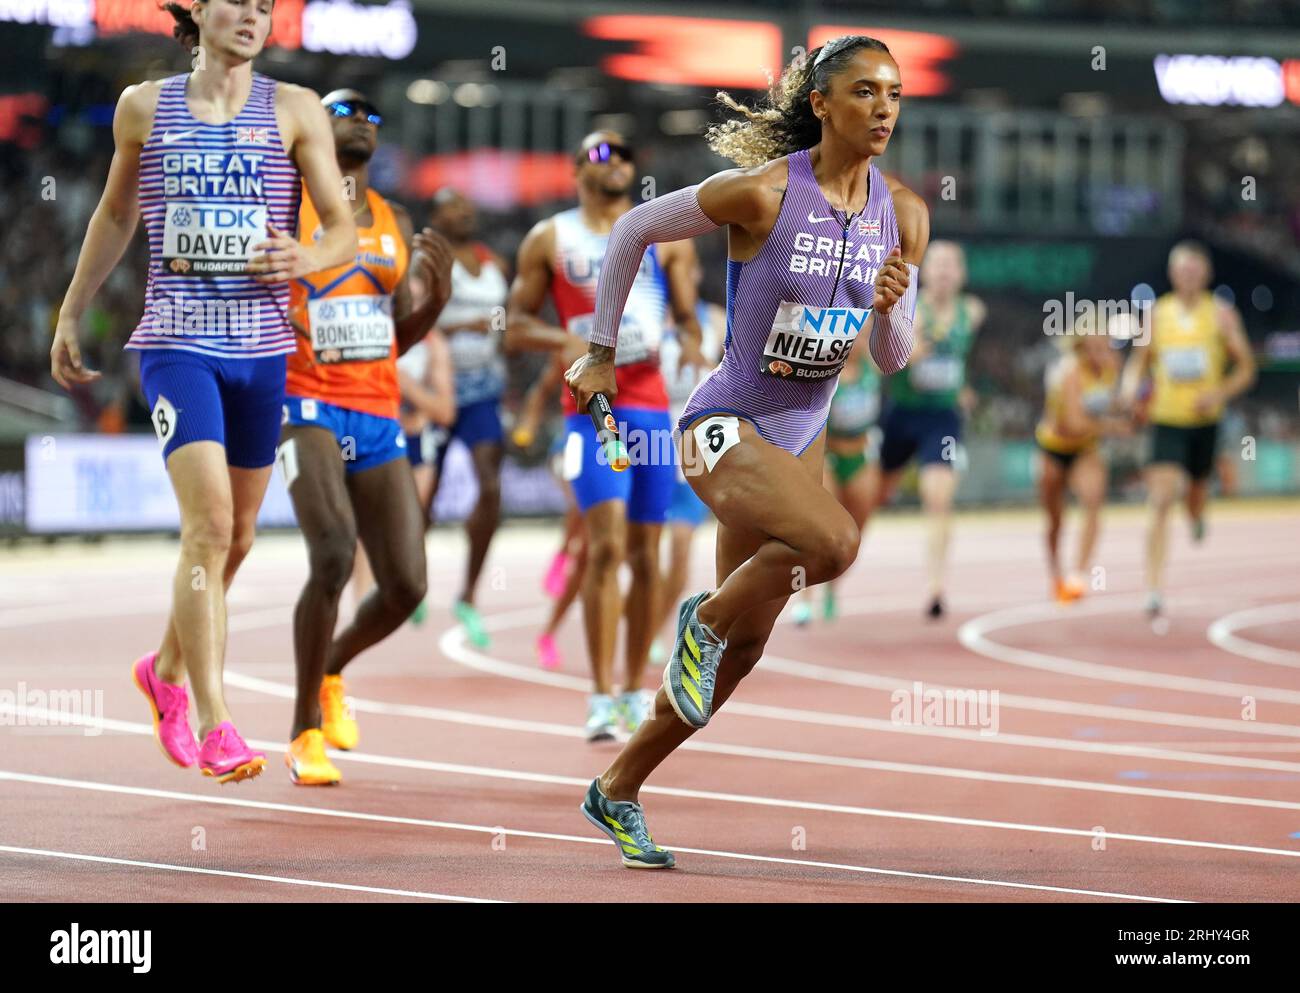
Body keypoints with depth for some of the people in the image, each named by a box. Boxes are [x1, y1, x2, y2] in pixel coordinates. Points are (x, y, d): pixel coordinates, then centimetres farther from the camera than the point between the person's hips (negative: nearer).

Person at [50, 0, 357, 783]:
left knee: (236, 539, 12)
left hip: (262, 346, 2)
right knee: (209, 522, -18)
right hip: (177, 342, -2)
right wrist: (72, 315, 20)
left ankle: (168, 671, 38)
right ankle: (213, 723, -16)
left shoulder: (294, 110, 3)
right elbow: (115, 217, 18)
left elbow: (344, 229, 1)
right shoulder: (145, 107, 5)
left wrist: (309, 258, -21)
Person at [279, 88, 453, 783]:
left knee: (406, 586, -4)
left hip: (379, 418, 6)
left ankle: (331, 671, 30)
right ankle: (305, 733, -10)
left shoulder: (396, 224, 15)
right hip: (308, 408, -6)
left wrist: (437, 297, 1)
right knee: (334, 555, -26)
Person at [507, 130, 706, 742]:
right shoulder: (550, 240, 6)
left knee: (645, 554, 6)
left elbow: (687, 314, 11)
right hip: (592, 407, -3)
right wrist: (563, 341, -14)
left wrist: (691, 341, -12)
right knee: (606, 543, -17)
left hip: (652, 406, 3)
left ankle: (635, 692, 18)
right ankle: (601, 698, -17)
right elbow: (515, 327, 6)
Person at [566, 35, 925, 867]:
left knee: (743, 647, 11)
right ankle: (707, 618, -3)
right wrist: (602, 354, 0)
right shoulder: (764, 192, -17)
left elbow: (893, 360, 4)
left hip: (801, 436, 7)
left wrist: (889, 309, -18)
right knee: (834, 540, -32)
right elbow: (633, 230, -5)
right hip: (725, 426, -7)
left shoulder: (903, 215, -1)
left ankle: (617, 792, 28)